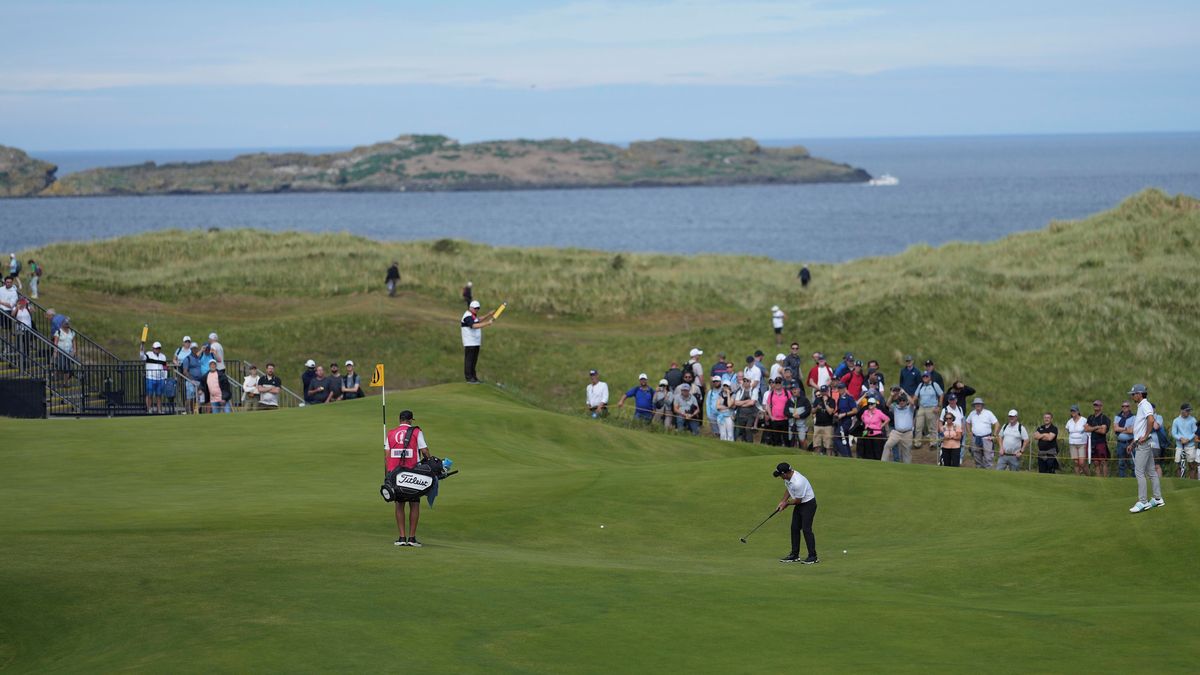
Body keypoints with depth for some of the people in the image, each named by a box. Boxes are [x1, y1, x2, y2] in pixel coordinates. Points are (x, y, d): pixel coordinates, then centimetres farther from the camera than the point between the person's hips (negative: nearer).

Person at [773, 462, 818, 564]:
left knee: (806, 529, -13)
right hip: (799, 504, 10)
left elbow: (798, 500, -22)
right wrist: (783, 501, 5)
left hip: (808, 504, -10)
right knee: (795, 528, 9)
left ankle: (813, 557, -9)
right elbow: (788, 490, 16)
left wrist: (787, 503, -5)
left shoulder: (798, 482, -33)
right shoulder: (788, 478, -4)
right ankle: (794, 555, 16)